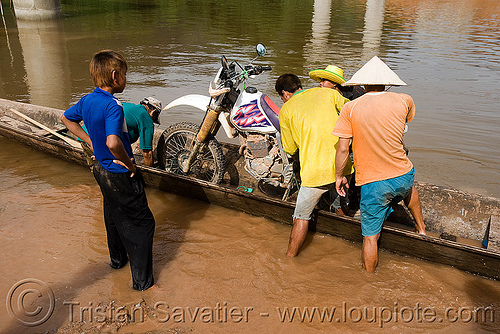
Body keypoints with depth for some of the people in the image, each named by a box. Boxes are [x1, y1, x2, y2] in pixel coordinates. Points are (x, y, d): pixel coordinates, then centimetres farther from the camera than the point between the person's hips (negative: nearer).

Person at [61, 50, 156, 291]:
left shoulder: (87, 100, 0)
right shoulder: (112, 106, -27)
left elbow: (66, 118, 18)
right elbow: (113, 142, -40)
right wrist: (129, 164, -23)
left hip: (101, 169, 9)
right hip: (120, 176, -9)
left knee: (114, 215, 26)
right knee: (142, 223, 1)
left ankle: (117, 258, 47)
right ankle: (142, 281, 9)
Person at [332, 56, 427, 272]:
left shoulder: (350, 109, -11)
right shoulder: (403, 101, -3)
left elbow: (342, 149, -11)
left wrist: (339, 176, 3)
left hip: (373, 183, -3)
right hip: (403, 176, 4)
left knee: (370, 236, 12)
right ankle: (421, 227, 56)